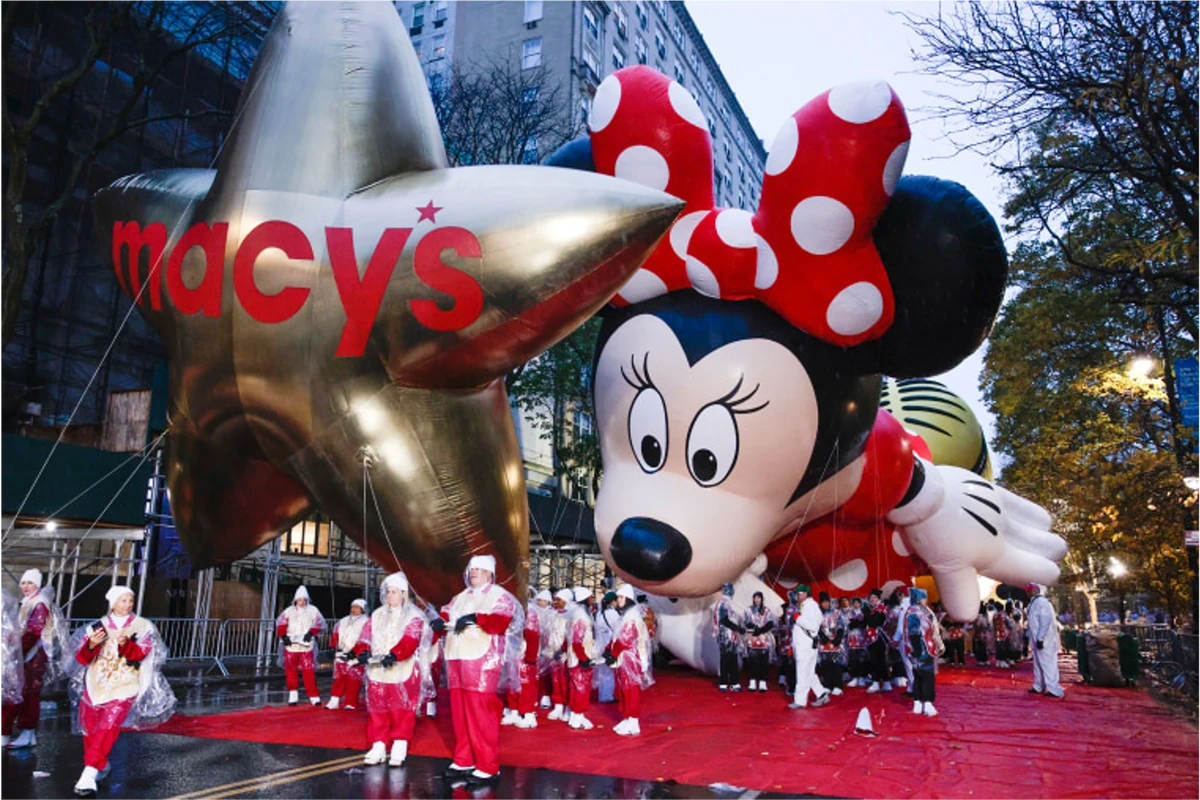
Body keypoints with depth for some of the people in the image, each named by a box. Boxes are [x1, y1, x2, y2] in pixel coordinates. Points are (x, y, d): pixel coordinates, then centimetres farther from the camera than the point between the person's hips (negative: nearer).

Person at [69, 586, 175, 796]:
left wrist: (125, 644, -32)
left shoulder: (142, 626, 2)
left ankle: (89, 774, -18)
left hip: (124, 686, -3)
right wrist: (91, 645, -19)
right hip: (95, 686, 3)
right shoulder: (97, 626, 6)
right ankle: (102, 766, 32)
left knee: (107, 728, -18)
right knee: (90, 732, 9)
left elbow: (141, 653, -12)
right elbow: (82, 659, 2)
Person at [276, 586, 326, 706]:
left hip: (307, 646, -1)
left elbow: (319, 623, 0)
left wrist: (311, 633, -14)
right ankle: (293, 694, 18)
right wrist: (284, 636, -12)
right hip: (291, 645, 2)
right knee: (291, 670, 4)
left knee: (309, 671, -7)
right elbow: (280, 624, 2)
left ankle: (313, 696, -2)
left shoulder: (312, 610, 8)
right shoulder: (289, 611, 9)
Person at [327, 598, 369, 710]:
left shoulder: (365, 623, -5)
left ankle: (350, 703, 0)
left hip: (355, 657, -5)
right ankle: (334, 701, 13)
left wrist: (354, 651, -20)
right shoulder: (343, 622, 16)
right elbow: (335, 634, 19)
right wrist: (334, 647, 7)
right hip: (341, 656, 6)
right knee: (339, 679, 8)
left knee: (353, 681, -5)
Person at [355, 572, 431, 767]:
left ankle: (399, 748, 3)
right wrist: (363, 651, -16)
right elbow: (365, 637, 6)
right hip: (377, 672, 5)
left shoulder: (414, 617, -2)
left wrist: (394, 654, -34)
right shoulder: (377, 616, 15)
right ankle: (378, 747, 14)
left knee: (402, 710, -3)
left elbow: (410, 641, -17)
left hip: (404, 672, -5)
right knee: (377, 709, 6)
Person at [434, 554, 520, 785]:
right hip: (457, 661, 7)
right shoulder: (461, 597, 21)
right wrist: (442, 621, -9)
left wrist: (476, 618, -29)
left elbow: (501, 623, -15)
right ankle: (463, 761, 21)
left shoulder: (500, 596, 0)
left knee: (482, 716, -8)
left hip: (483, 663, -7)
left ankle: (488, 768, -3)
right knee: (460, 713, 10)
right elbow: (447, 614, 14)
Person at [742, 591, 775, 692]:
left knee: (763, 662, -2)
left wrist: (759, 630, -14)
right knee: (752, 662, -3)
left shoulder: (767, 611, 8)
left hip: (765, 641, 0)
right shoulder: (748, 610, 9)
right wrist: (755, 628, -16)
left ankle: (762, 684, 2)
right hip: (751, 640, 0)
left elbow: (771, 624, -3)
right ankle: (752, 683, 3)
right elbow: (745, 624, -1)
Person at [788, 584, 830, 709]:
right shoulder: (804, 606, 17)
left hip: (807, 646, -10)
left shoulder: (811, 606, -12)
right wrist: (793, 644, 21)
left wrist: (798, 619, -16)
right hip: (801, 645, 10)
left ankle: (800, 700, -1)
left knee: (803, 674, -5)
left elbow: (813, 626, -24)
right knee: (809, 673, 13)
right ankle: (822, 694, 20)